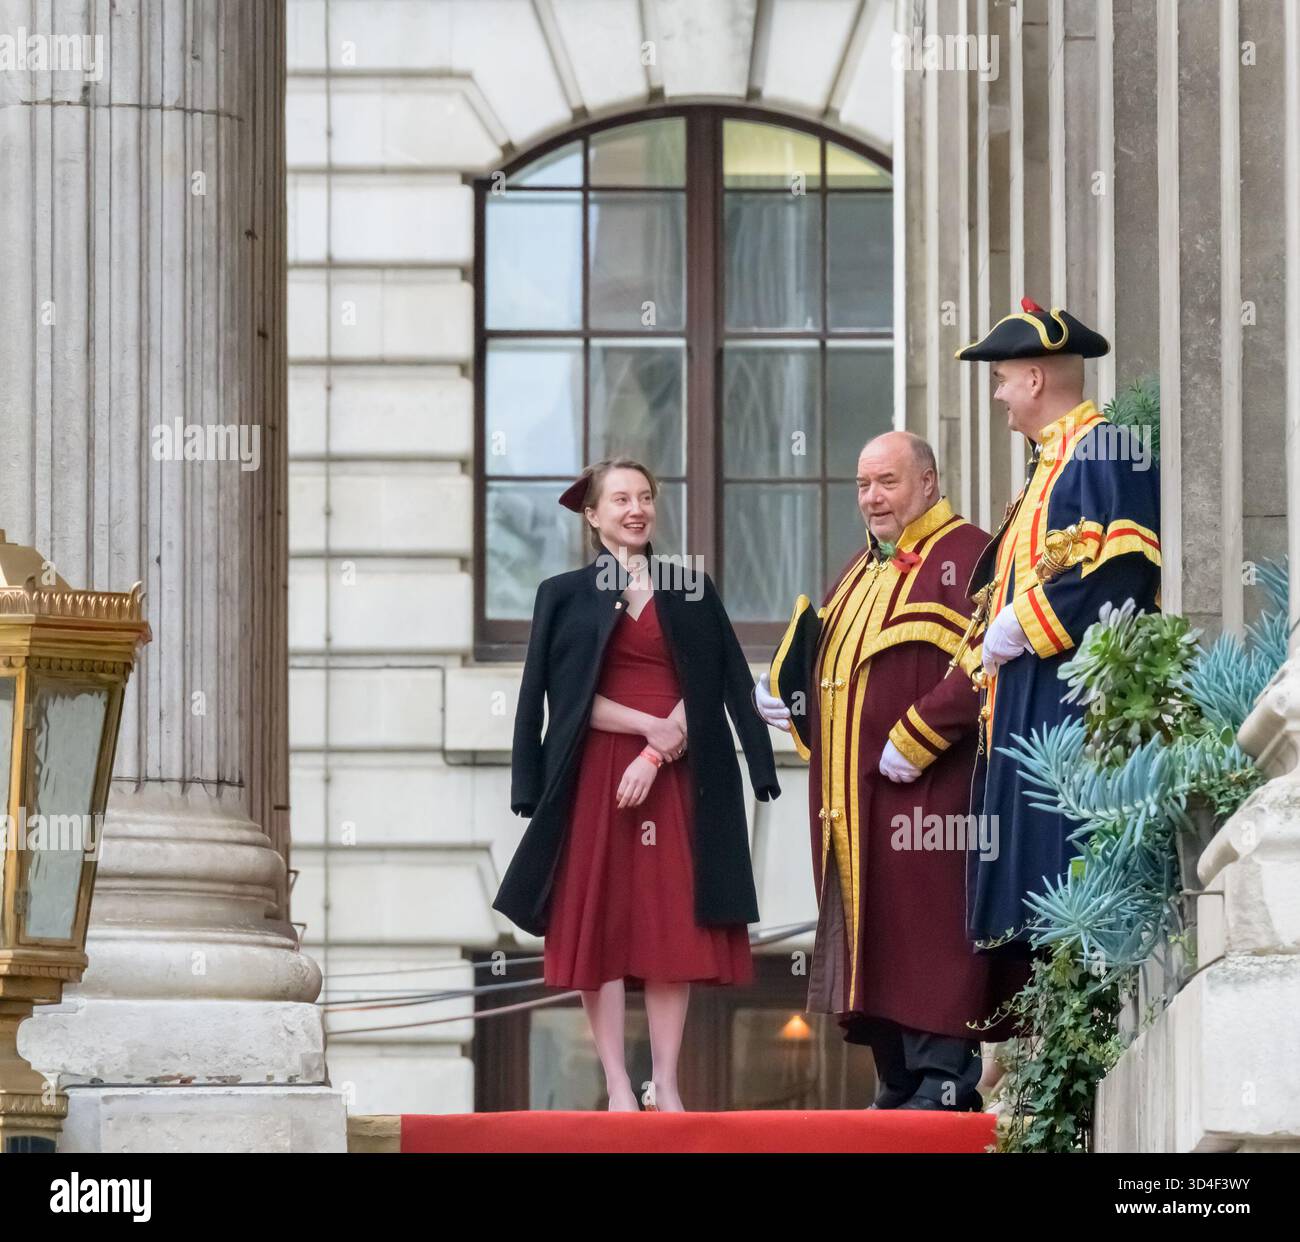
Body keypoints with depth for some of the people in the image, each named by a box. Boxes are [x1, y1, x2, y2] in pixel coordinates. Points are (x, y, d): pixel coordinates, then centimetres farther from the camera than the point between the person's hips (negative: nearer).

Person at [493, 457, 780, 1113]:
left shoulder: (692, 591, 11)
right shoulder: (566, 595, 7)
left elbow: (717, 686, 3)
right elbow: (564, 695, -1)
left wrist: (657, 755, -10)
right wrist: (651, 725, -12)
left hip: (677, 776, 1)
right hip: (595, 776, -1)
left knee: (673, 928, -3)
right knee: (599, 925, -6)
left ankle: (666, 1084, 0)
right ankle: (618, 1086, -5)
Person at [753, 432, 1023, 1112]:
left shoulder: (962, 557, -8)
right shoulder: (863, 569, 21)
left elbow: (981, 662, -19)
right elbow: (830, 661, 29)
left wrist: (915, 740, -20)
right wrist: (788, 690, 8)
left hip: (925, 791, -9)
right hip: (856, 797, 9)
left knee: (926, 926, -9)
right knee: (872, 929, 9)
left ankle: (943, 1078, -8)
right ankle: (897, 1077, 14)